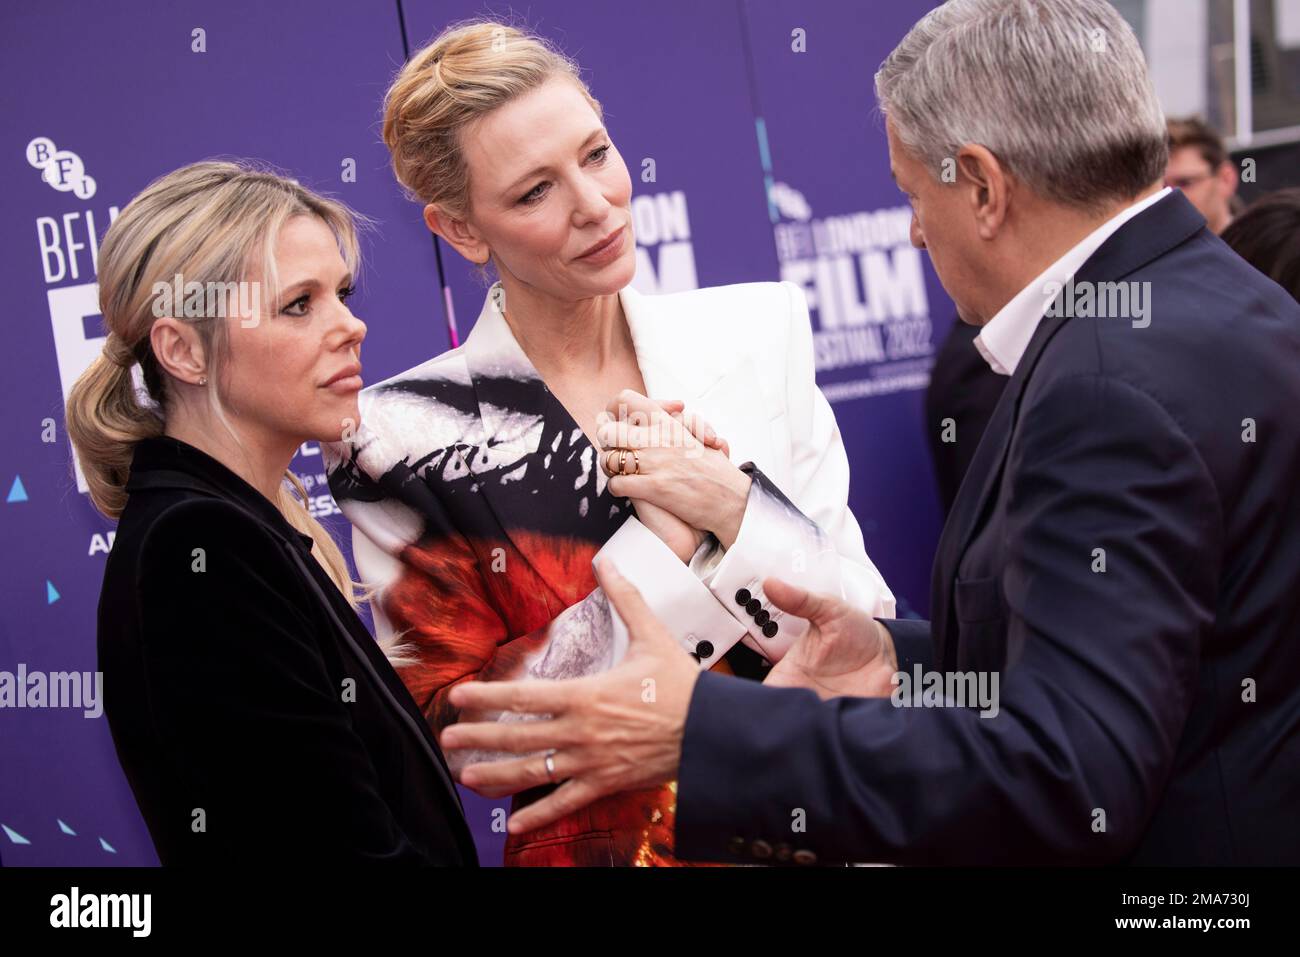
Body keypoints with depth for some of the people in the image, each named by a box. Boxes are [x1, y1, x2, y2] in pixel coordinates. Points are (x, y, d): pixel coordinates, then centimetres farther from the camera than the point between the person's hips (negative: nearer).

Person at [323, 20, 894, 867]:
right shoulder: (406, 438, -12)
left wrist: (731, 507, -21)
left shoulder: (759, 333, -4)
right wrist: (663, 544, -20)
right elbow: (459, 741, -14)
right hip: (592, 841, -2)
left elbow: (868, 630, -4)